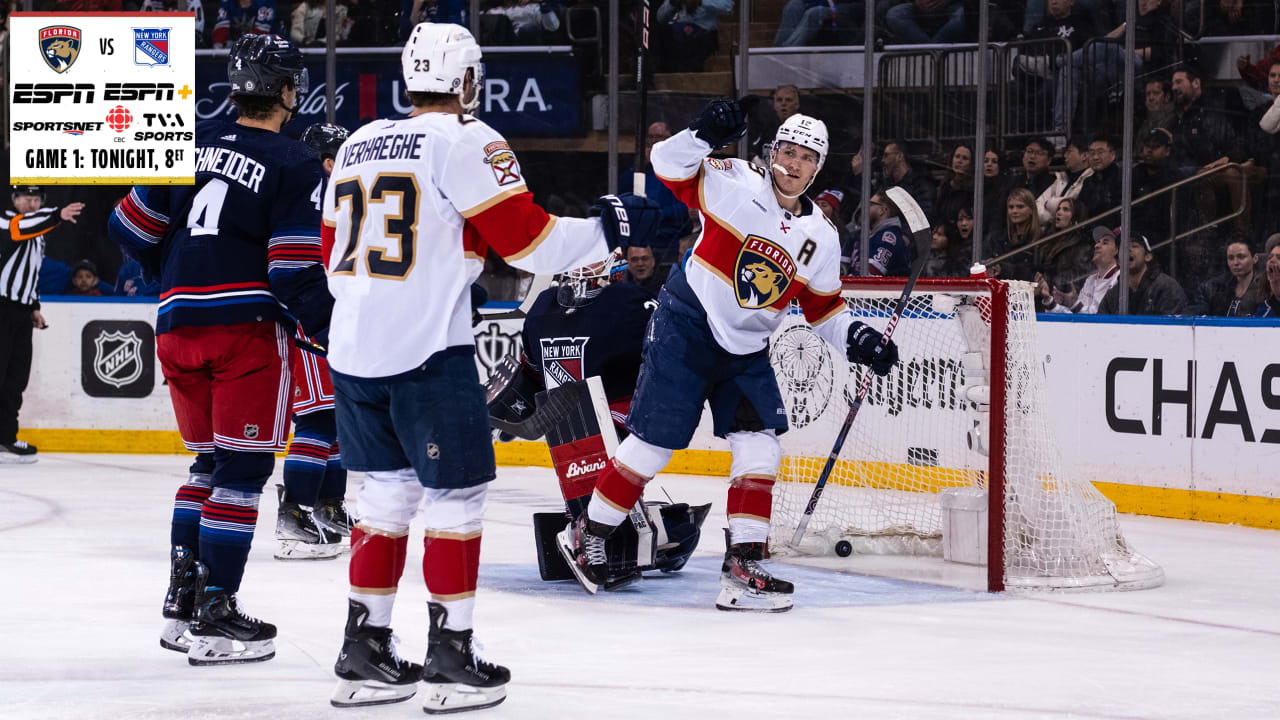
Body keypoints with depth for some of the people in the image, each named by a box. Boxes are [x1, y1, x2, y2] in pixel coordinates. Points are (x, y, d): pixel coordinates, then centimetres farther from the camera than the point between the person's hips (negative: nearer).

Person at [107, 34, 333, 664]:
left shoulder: (192, 143, 11)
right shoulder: (295, 166, -5)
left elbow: (132, 229, 16)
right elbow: (297, 275, -12)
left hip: (176, 325, 6)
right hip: (248, 324, -6)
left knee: (209, 463, 19)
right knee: (243, 469, -1)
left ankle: (181, 604, 18)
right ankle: (214, 618, -4)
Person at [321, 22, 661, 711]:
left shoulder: (359, 144, 14)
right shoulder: (465, 141, -7)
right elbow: (526, 239, -11)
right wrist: (609, 227, 1)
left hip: (353, 352, 7)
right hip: (428, 352, -7)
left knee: (386, 497, 15)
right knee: (455, 499, 3)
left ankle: (363, 656, 16)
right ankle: (450, 662, 4)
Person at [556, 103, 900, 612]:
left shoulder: (820, 237, 6)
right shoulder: (732, 183, -9)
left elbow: (823, 308, 13)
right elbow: (668, 165, -15)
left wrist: (859, 340, -3)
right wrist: (703, 135, -34)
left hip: (745, 351, 5)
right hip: (687, 327, -5)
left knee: (760, 449, -5)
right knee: (654, 442, -5)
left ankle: (742, 567, -2)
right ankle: (587, 535, 12)